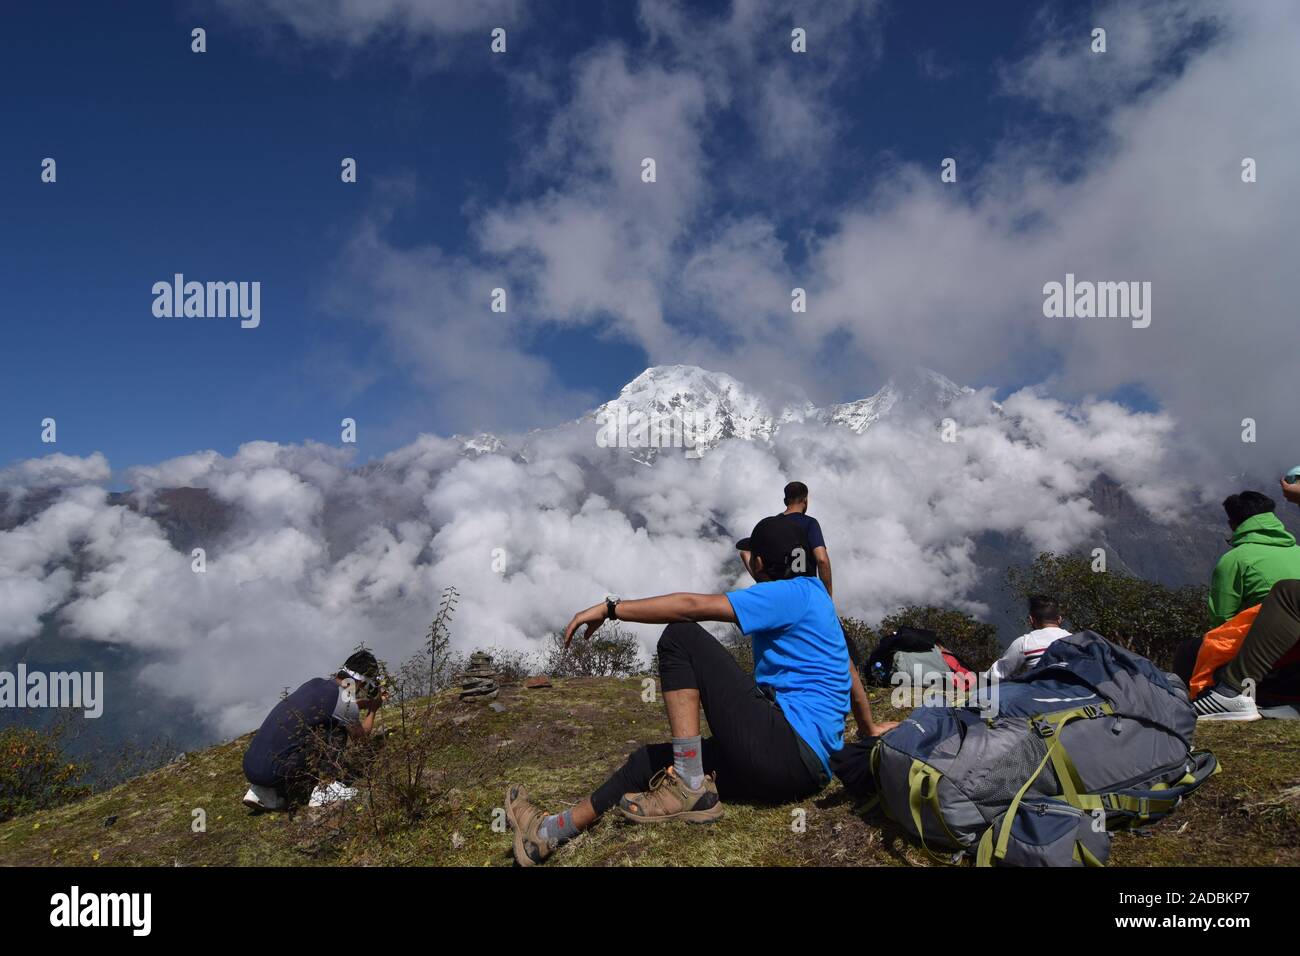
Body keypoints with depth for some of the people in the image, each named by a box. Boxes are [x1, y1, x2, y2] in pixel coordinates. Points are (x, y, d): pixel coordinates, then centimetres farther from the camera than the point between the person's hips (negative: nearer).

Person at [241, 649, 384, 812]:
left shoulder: (317, 682, 15)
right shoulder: (343, 699, -7)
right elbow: (361, 735, 15)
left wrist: (369, 702, 46)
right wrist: (373, 709, 31)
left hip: (249, 765, 8)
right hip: (274, 772, -8)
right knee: (338, 733, 1)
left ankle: (261, 793, 18)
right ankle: (323, 790, -4)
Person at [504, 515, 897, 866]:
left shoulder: (791, 594, -10)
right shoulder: (814, 597, 19)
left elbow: (693, 606, -17)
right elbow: (849, 673, 29)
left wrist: (611, 608, -13)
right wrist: (869, 728, 43)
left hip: (788, 751, -11)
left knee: (681, 637, -12)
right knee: (652, 759, 13)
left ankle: (689, 788, -16)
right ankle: (553, 831, 16)